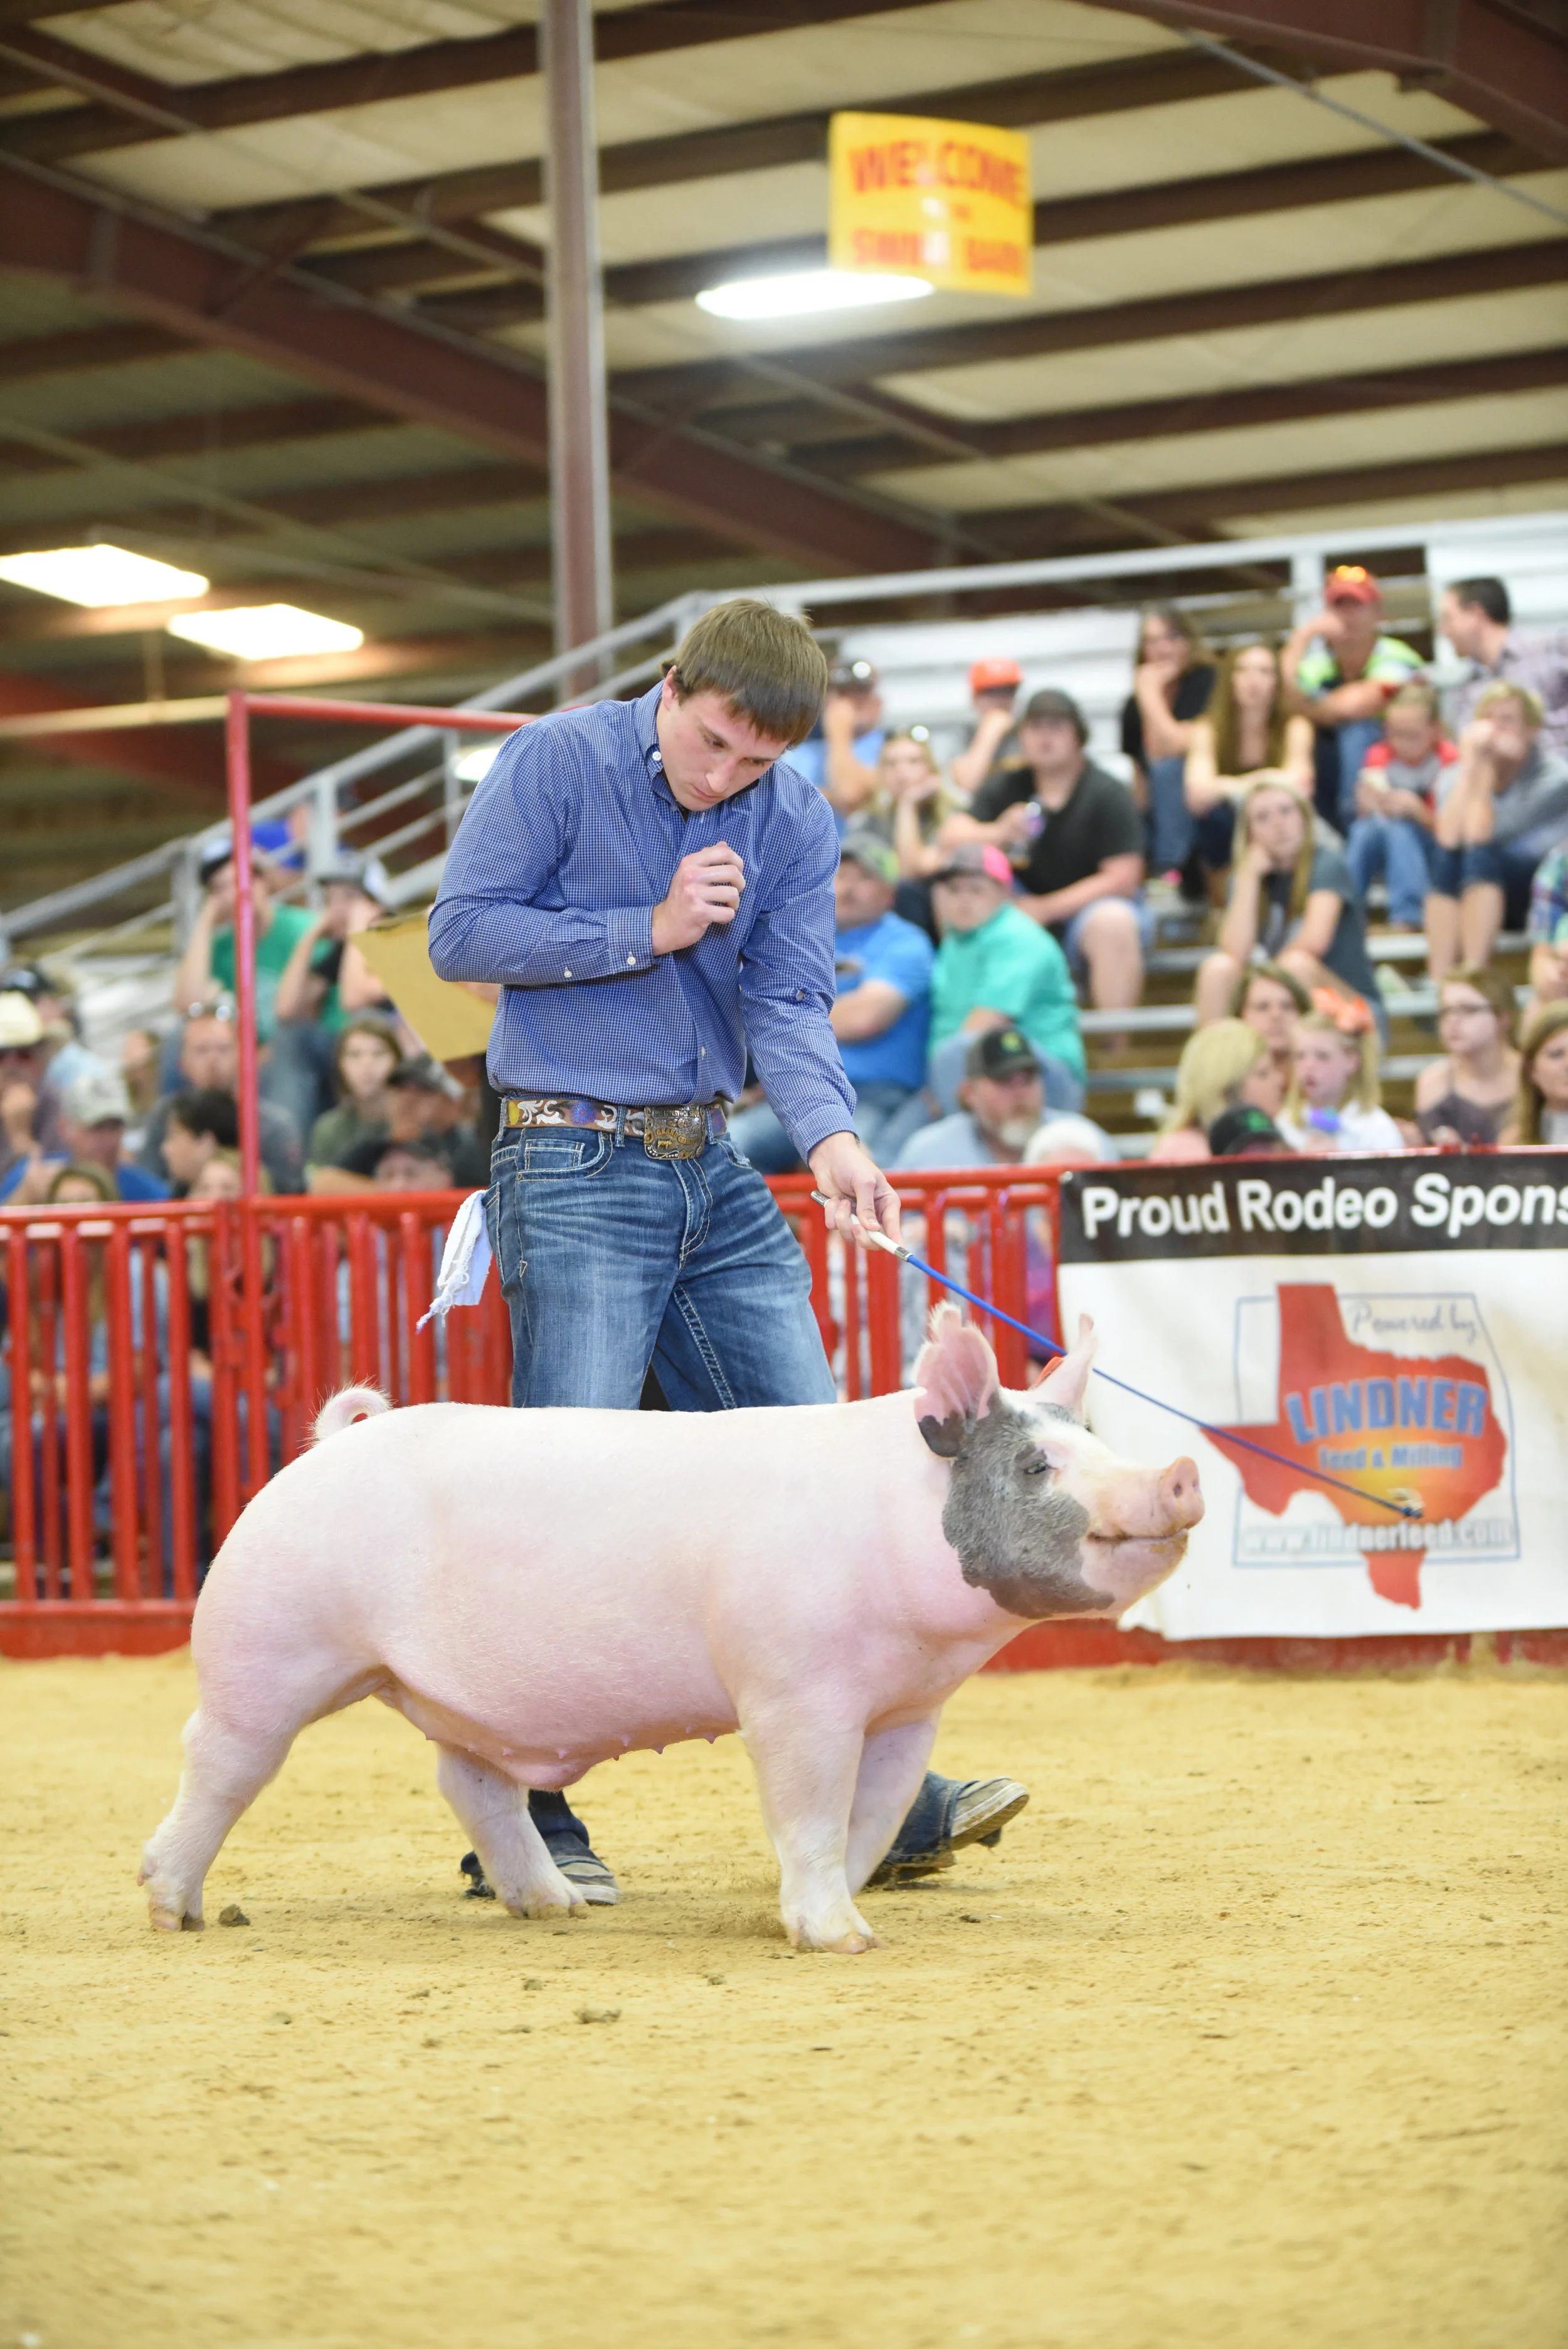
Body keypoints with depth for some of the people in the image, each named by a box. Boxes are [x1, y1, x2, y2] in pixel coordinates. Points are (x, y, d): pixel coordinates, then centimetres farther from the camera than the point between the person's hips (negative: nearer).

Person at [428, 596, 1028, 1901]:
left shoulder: (795, 822, 6)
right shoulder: (558, 763, -6)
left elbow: (789, 1003, -3)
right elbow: (461, 934, -9)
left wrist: (831, 1136, -23)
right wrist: (648, 932, -15)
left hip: (718, 1172, 6)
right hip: (574, 1169, -6)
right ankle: (522, 1820, 0)